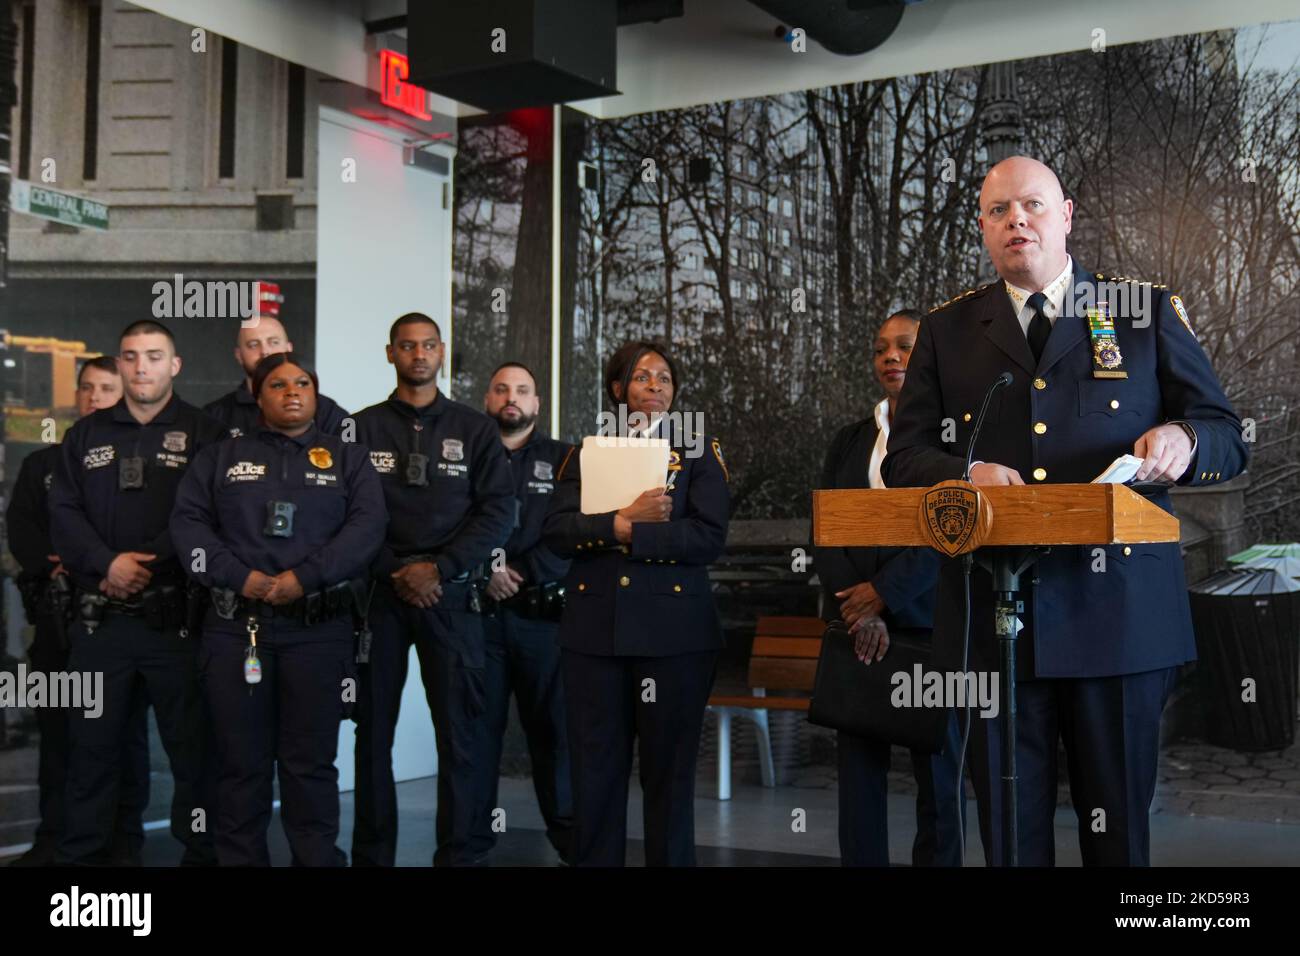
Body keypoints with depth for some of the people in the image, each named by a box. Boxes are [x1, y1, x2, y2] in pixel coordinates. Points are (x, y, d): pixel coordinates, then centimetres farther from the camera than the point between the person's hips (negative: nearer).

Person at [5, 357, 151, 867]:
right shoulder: (42, 464, 17)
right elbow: (20, 530, 6)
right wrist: (57, 563, -13)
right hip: (59, 615, 3)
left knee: (126, 729, 1)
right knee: (57, 727, 8)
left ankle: (125, 841, 8)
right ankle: (53, 838, 16)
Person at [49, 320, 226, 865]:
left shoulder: (204, 435, 3)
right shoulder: (86, 435, 14)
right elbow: (63, 514, 5)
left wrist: (146, 564, -15)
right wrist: (107, 564, -11)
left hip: (177, 615, -3)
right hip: (99, 617, 3)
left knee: (193, 743, 1)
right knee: (93, 745, 10)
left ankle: (202, 851, 12)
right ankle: (80, 854, 21)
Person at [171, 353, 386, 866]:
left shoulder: (347, 458, 12)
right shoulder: (220, 457, 15)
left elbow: (368, 525, -3)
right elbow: (188, 522, 3)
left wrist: (305, 577, -15)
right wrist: (241, 578, -12)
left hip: (319, 629, -1)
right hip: (235, 627, 1)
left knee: (311, 762, 2)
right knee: (241, 761, 4)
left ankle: (318, 858, 10)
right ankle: (238, 860, 14)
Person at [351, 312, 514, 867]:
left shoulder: (474, 430, 8)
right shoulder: (362, 429, 8)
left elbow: (498, 511, 0)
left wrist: (440, 569, -10)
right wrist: (394, 573, -11)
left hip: (451, 595, 0)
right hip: (379, 594, 1)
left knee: (460, 732, -2)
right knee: (373, 729, 5)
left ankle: (459, 852, 6)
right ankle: (372, 853, 14)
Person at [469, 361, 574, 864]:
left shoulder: (565, 460, 10)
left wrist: (518, 574, -11)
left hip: (544, 614, 0)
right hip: (479, 613, 0)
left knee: (554, 726, 2)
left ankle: (568, 833, 11)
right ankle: (472, 836, 12)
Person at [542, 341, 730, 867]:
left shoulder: (700, 451, 6)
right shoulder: (585, 453, 12)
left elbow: (708, 536, -9)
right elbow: (557, 532, -2)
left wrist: (629, 535, -13)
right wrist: (623, 521, -15)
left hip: (673, 629, -2)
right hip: (593, 628, 2)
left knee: (669, 771, 4)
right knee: (595, 770, 6)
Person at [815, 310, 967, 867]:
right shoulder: (850, 441, 15)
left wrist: (884, 592, -14)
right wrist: (861, 608, -7)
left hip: (931, 622, -4)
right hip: (853, 623, 4)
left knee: (938, 769, 1)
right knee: (858, 764, 3)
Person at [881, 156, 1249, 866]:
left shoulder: (1148, 313, 9)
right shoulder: (947, 330, 13)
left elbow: (1227, 437, 7)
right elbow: (903, 457, 8)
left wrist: (1182, 441, -16)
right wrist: (962, 474, -14)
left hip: (1119, 613, -1)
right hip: (992, 615, 1)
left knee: (1117, 826, 7)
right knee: (1009, 829, 8)